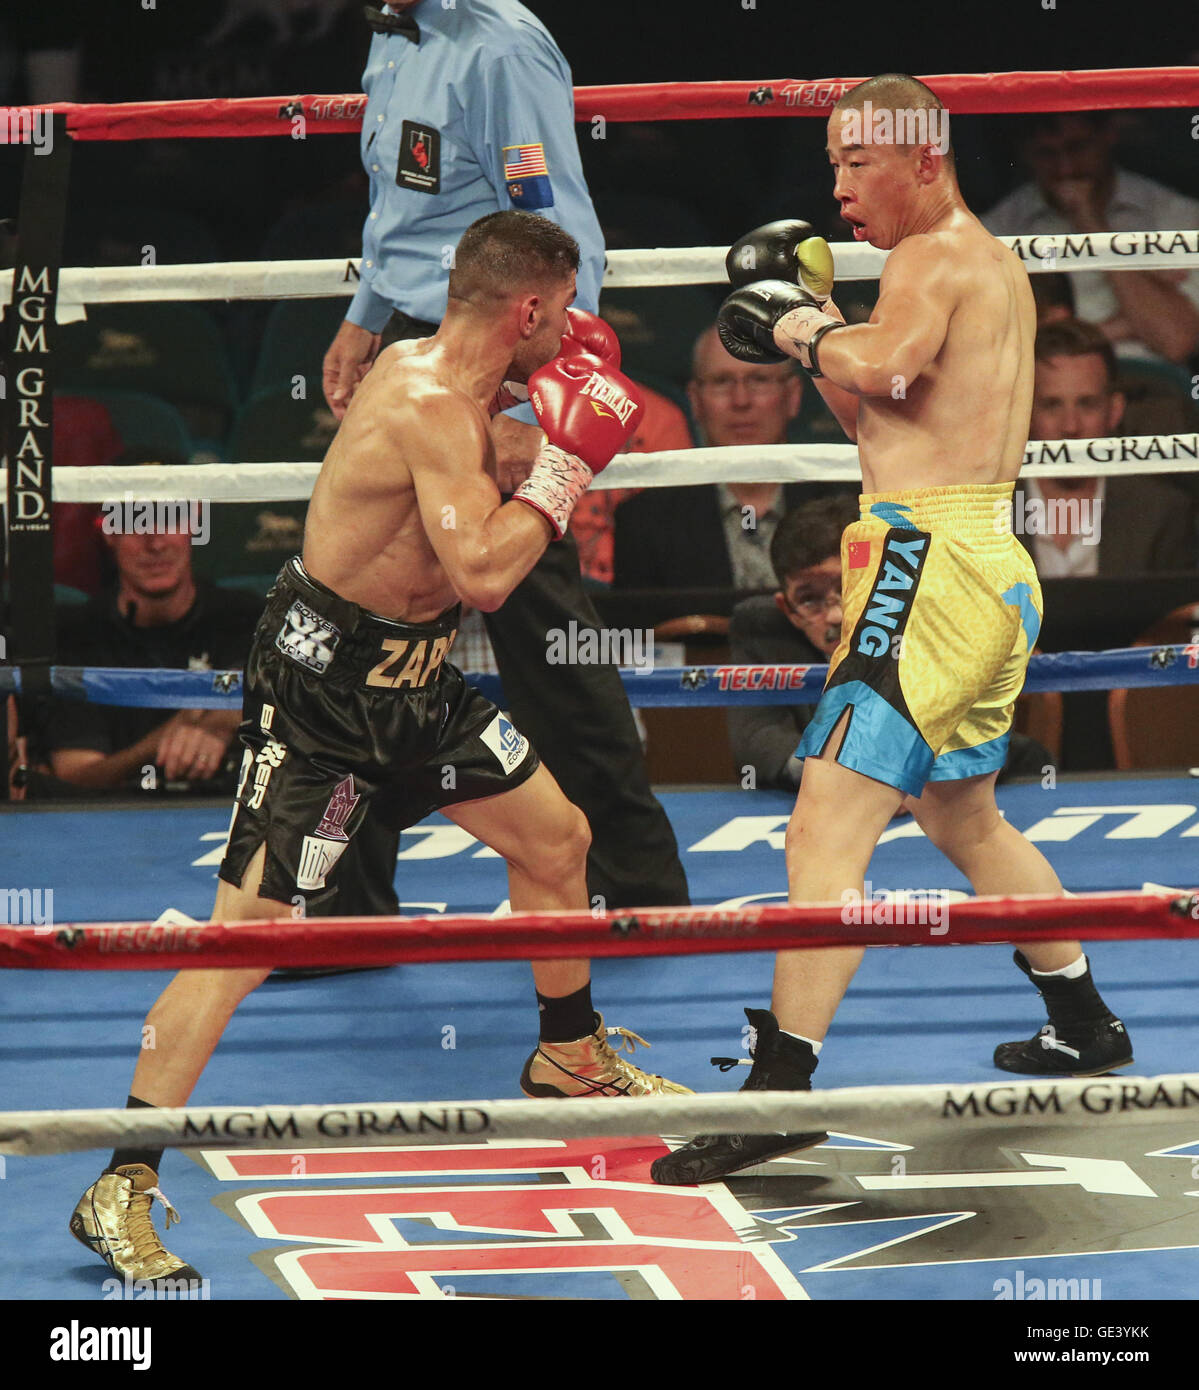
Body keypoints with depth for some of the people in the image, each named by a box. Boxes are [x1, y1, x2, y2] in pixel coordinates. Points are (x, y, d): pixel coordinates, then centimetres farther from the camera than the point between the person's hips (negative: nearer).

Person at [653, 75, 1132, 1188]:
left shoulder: (934, 259, -9)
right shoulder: (990, 263, 21)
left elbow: (888, 366, -30)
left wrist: (808, 330, -12)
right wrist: (813, 320, 15)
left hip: (929, 564, -11)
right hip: (990, 565, 11)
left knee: (827, 829, -18)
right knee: (962, 816, 29)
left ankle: (782, 1086, -27)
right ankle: (1083, 1029, 42)